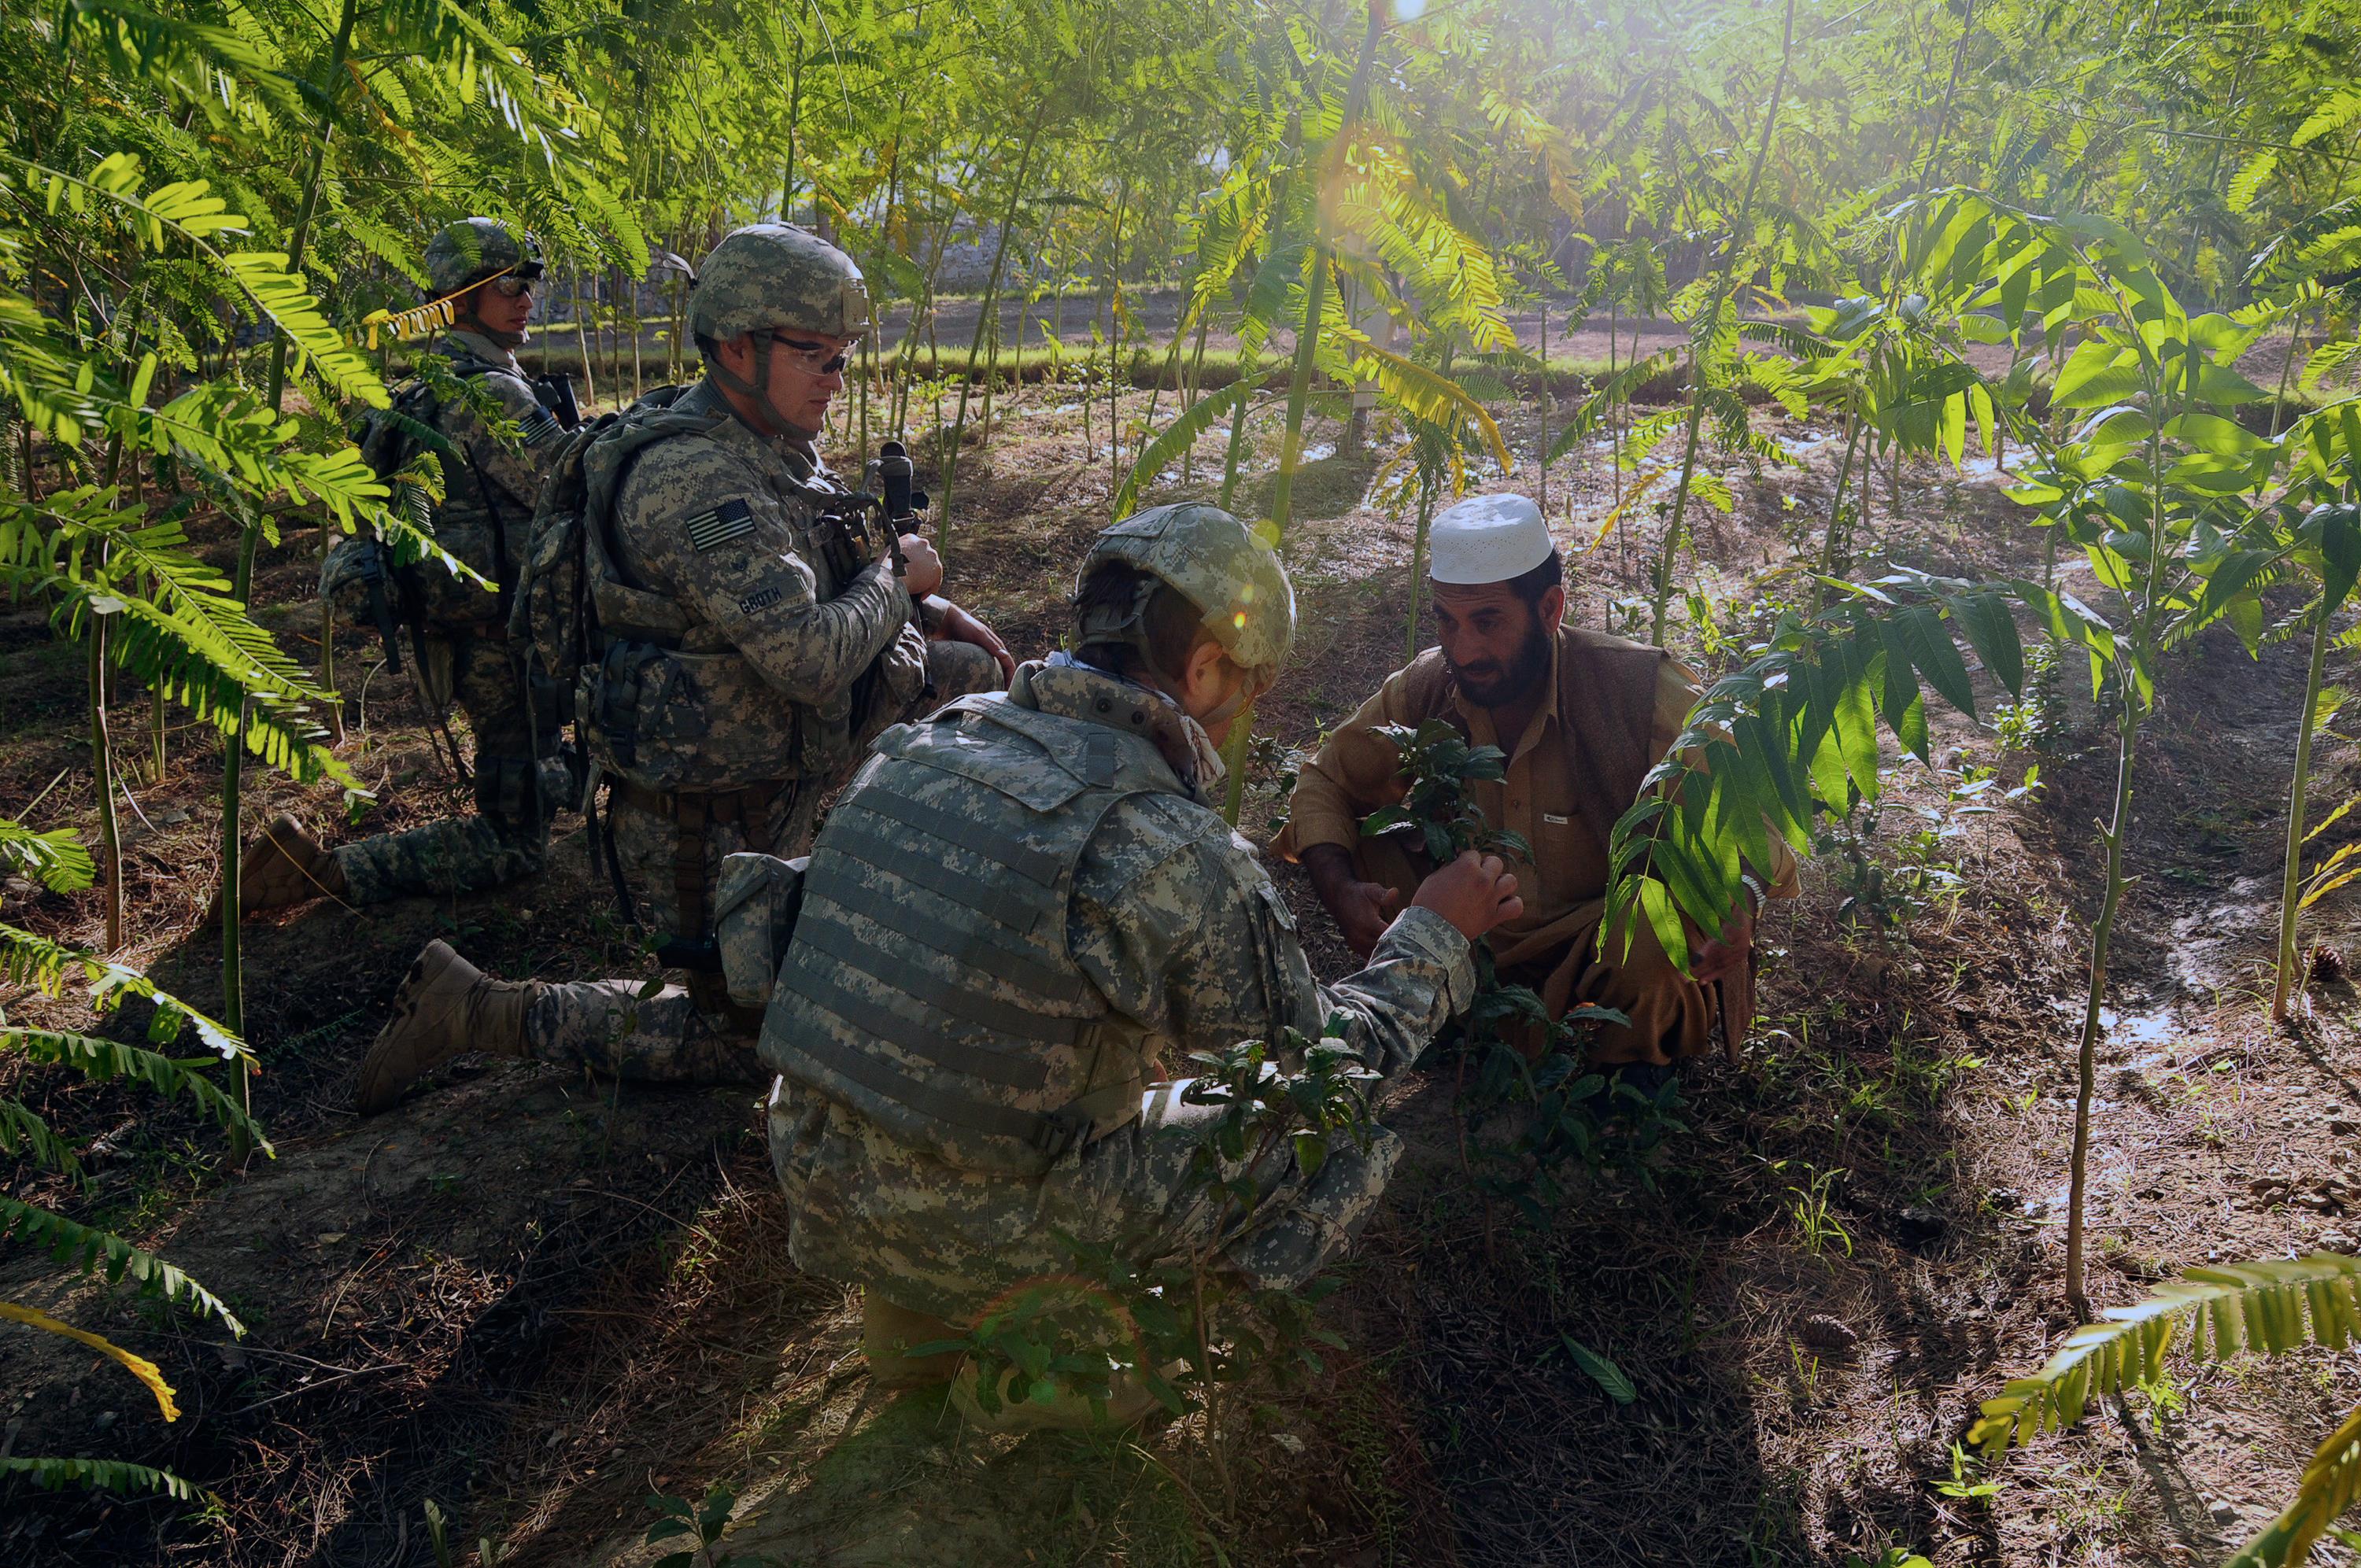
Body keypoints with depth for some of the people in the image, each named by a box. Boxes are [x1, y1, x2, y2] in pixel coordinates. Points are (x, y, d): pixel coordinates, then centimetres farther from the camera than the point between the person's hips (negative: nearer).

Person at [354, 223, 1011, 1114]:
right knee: (745, 1044, 5)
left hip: (776, 758, 9)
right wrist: (897, 576, -15)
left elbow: (807, 591, 18)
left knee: (969, 672, 11)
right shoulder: (695, 479, -29)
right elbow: (813, 658, -34)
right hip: (703, 817, -9)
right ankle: (480, 1011, 11)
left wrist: (932, 615, 5)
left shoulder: (773, 449, 3)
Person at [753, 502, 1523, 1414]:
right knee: (1356, 1137, 3)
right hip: (979, 1231, -7)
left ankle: (909, 1327, 36)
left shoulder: (918, 743, -4)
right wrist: (1433, 933, 8)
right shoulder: (1179, 856, -22)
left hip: (813, 1183, 7)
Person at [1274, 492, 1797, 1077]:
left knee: (1651, 939, -37)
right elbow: (1325, 782, 3)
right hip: (1480, 951, 3)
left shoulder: (1640, 689, -20)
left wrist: (1739, 901, -38)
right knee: (1363, 842, -14)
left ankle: (1632, 1071, -2)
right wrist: (1339, 889, -19)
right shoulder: (1422, 691, -11)